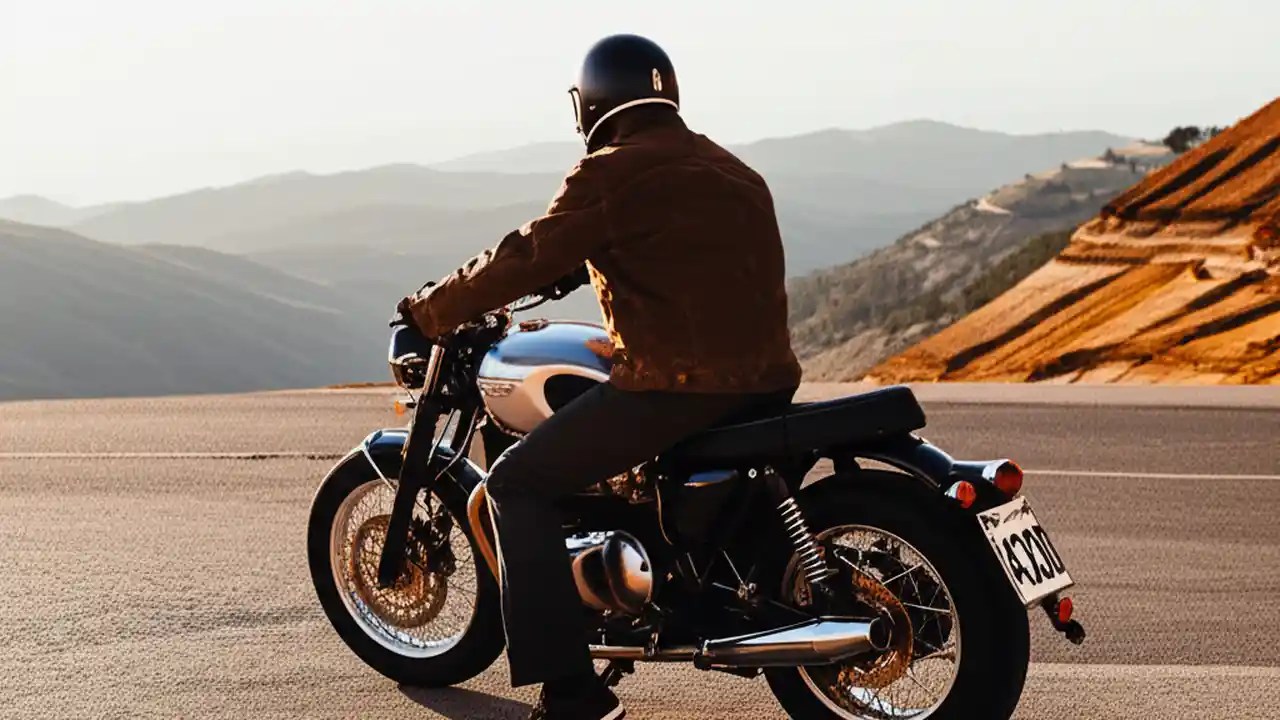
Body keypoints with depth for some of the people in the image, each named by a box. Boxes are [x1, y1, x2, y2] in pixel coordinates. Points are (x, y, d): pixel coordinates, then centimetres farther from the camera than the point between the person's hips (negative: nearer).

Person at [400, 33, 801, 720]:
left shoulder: (612, 173, -6)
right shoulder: (732, 170, 19)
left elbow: (530, 258, -8)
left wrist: (434, 308, 5)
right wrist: (577, 268, 40)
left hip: (676, 385, -8)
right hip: (767, 379, 8)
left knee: (517, 482, 2)